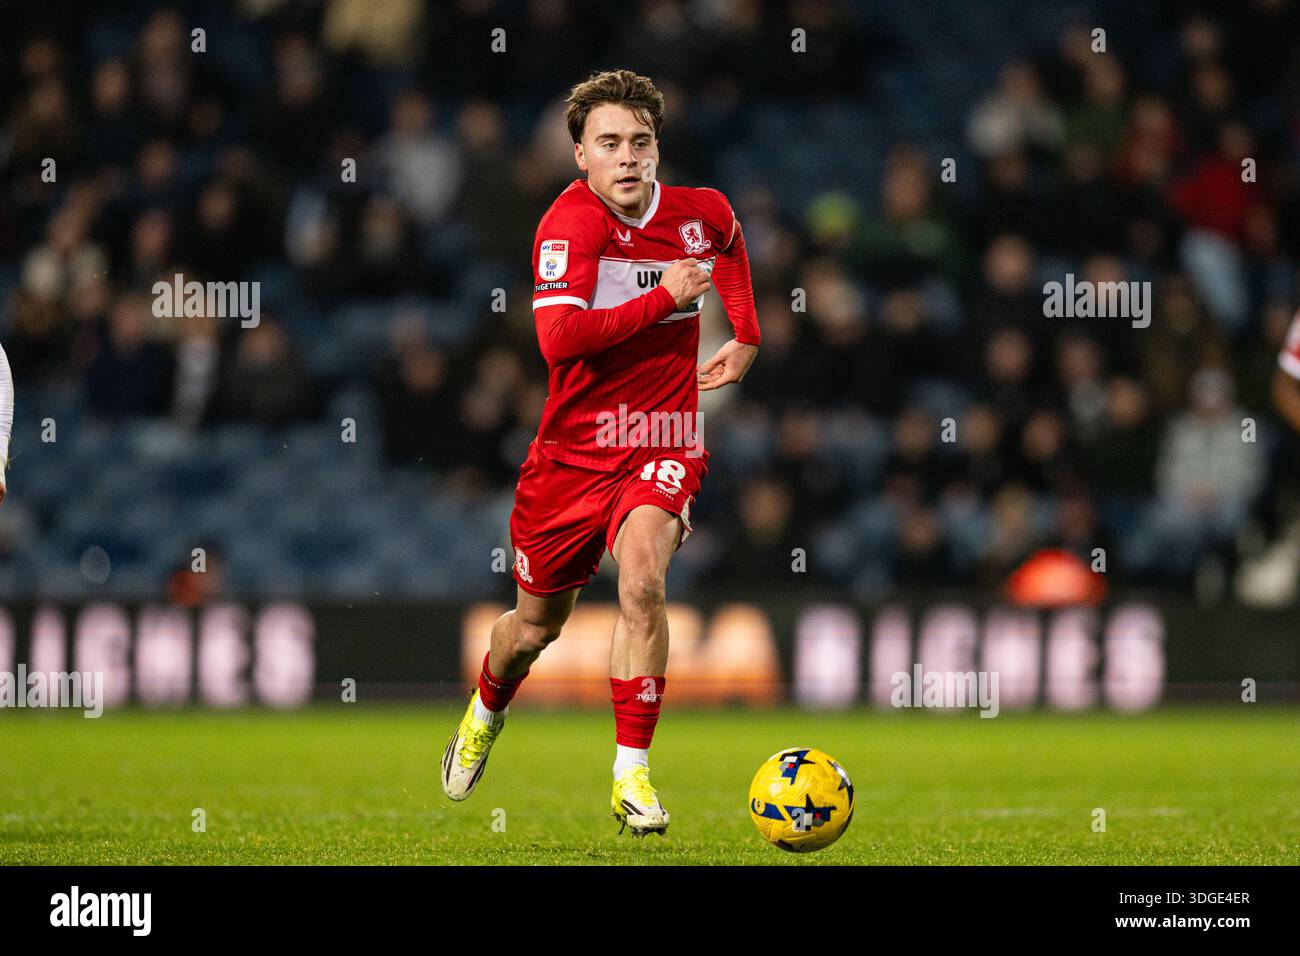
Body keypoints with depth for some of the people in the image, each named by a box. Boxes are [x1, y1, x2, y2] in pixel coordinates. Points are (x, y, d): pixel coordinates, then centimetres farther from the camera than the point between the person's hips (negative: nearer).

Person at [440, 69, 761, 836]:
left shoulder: (702, 213, -1)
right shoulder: (571, 221, -16)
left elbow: (729, 237, 28)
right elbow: (559, 338, -29)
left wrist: (746, 337, 19)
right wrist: (666, 297, -26)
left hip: (663, 447, 1)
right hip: (574, 449, -1)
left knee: (641, 580, -27)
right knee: (536, 626, 14)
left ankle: (632, 775, -22)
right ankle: (486, 715, 49)